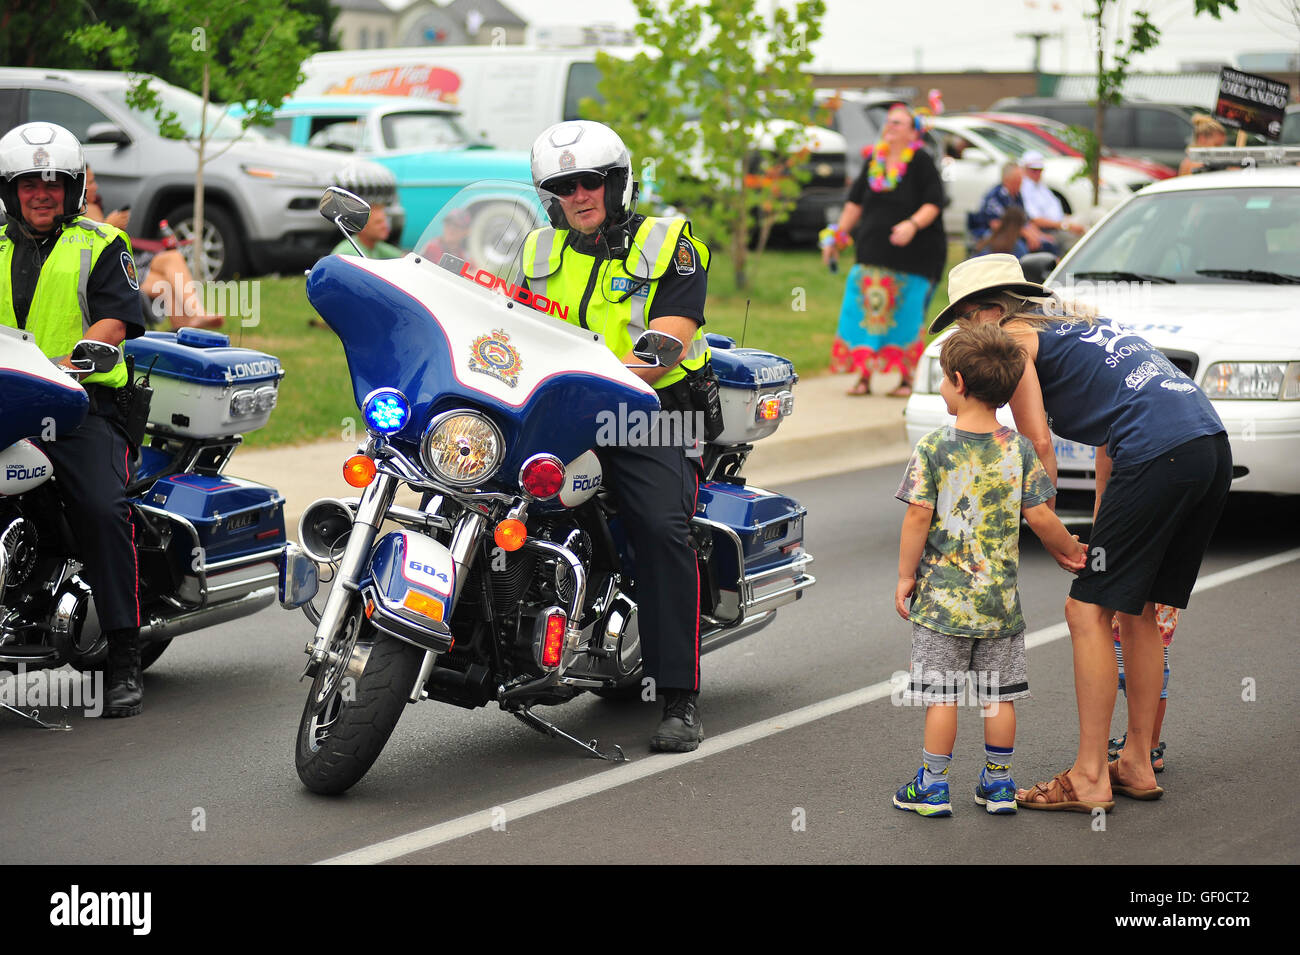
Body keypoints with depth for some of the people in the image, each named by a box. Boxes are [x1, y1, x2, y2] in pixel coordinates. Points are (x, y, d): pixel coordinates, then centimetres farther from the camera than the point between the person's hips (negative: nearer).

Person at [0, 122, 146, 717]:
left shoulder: (100, 244, 11)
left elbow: (115, 320, -2)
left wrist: (68, 365, -19)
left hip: (82, 403, -3)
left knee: (103, 509, -24)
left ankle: (124, 660, -22)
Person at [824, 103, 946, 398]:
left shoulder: (921, 162, -5)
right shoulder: (873, 161, 12)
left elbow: (933, 203, -11)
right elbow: (855, 203, 20)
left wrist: (913, 224, -28)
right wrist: (838, 237, 18)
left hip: (912, 257, -5)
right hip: (872, 255, 5)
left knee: (906, 316, -3)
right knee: (865, 313, -1)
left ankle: (907, 379, 7)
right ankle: (864, 377, 5)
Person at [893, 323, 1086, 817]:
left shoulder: (934, 447, -10)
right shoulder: (1019, 448, -2)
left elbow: (918, 516, -12)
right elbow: (1039, 517, -4)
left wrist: (906, 575, -2)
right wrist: (1069, 549, 14)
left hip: (942, 596, -3)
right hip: (1001, 599, 3)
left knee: (940, 694, 4)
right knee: (999, 694, 12)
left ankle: (933, 785, 9)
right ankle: (998, 782, 20)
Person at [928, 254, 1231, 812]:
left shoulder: (1013, 336, 6)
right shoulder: (1075, 320, 31)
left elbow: (1038, 446, -1)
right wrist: (1100, 531, 33)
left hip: (1159, 455, -9)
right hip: (1212, 446, 9)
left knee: (1089, 611, -2)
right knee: (1137, 610, 18)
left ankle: (1089, 779, -1)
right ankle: (1137, 765, 23)